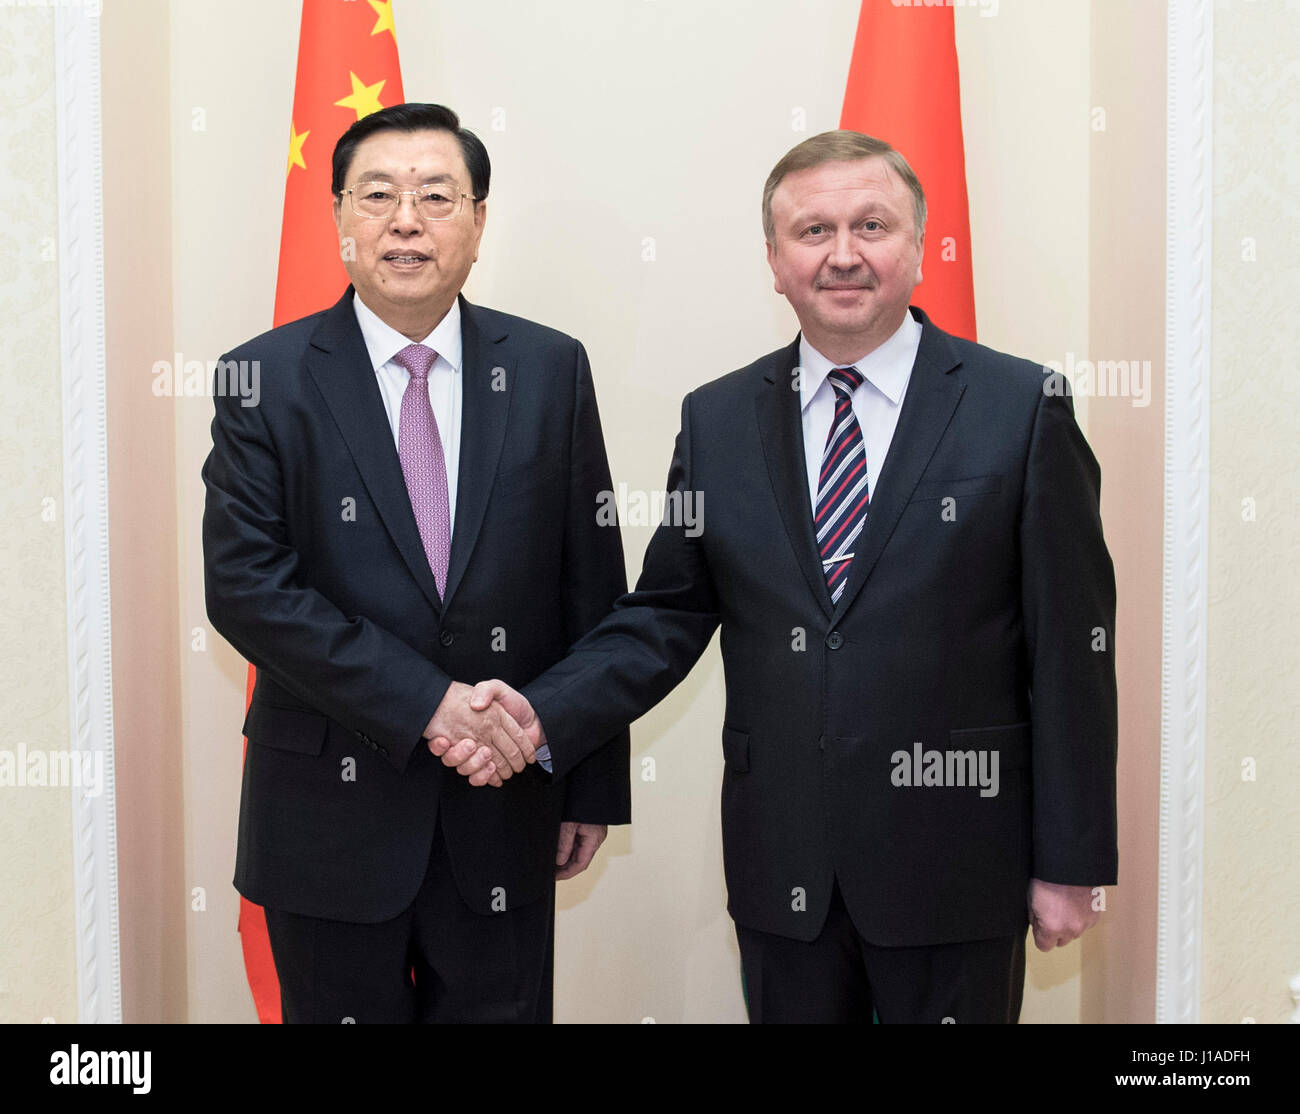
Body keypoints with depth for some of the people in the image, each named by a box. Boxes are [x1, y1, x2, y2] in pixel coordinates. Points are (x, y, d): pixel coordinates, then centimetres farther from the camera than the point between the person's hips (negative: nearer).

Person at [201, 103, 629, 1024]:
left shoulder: (550, 369, 1)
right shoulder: (267, 380, -4)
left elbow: (593, 585, 2)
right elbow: (245, 587, -11)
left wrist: (593, 782, 3)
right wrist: (424, 701, -19)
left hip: (503, 811, 1)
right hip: (332, 809, -1)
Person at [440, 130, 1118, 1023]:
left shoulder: (1023, 408, -5)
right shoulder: (717, 421, 4)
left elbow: (1070, 648, -5)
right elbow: (666, 616, 5)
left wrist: (1072, 863, -5)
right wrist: (542, 716, -11)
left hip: (953, 872, -2)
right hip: (783, 869, 3)